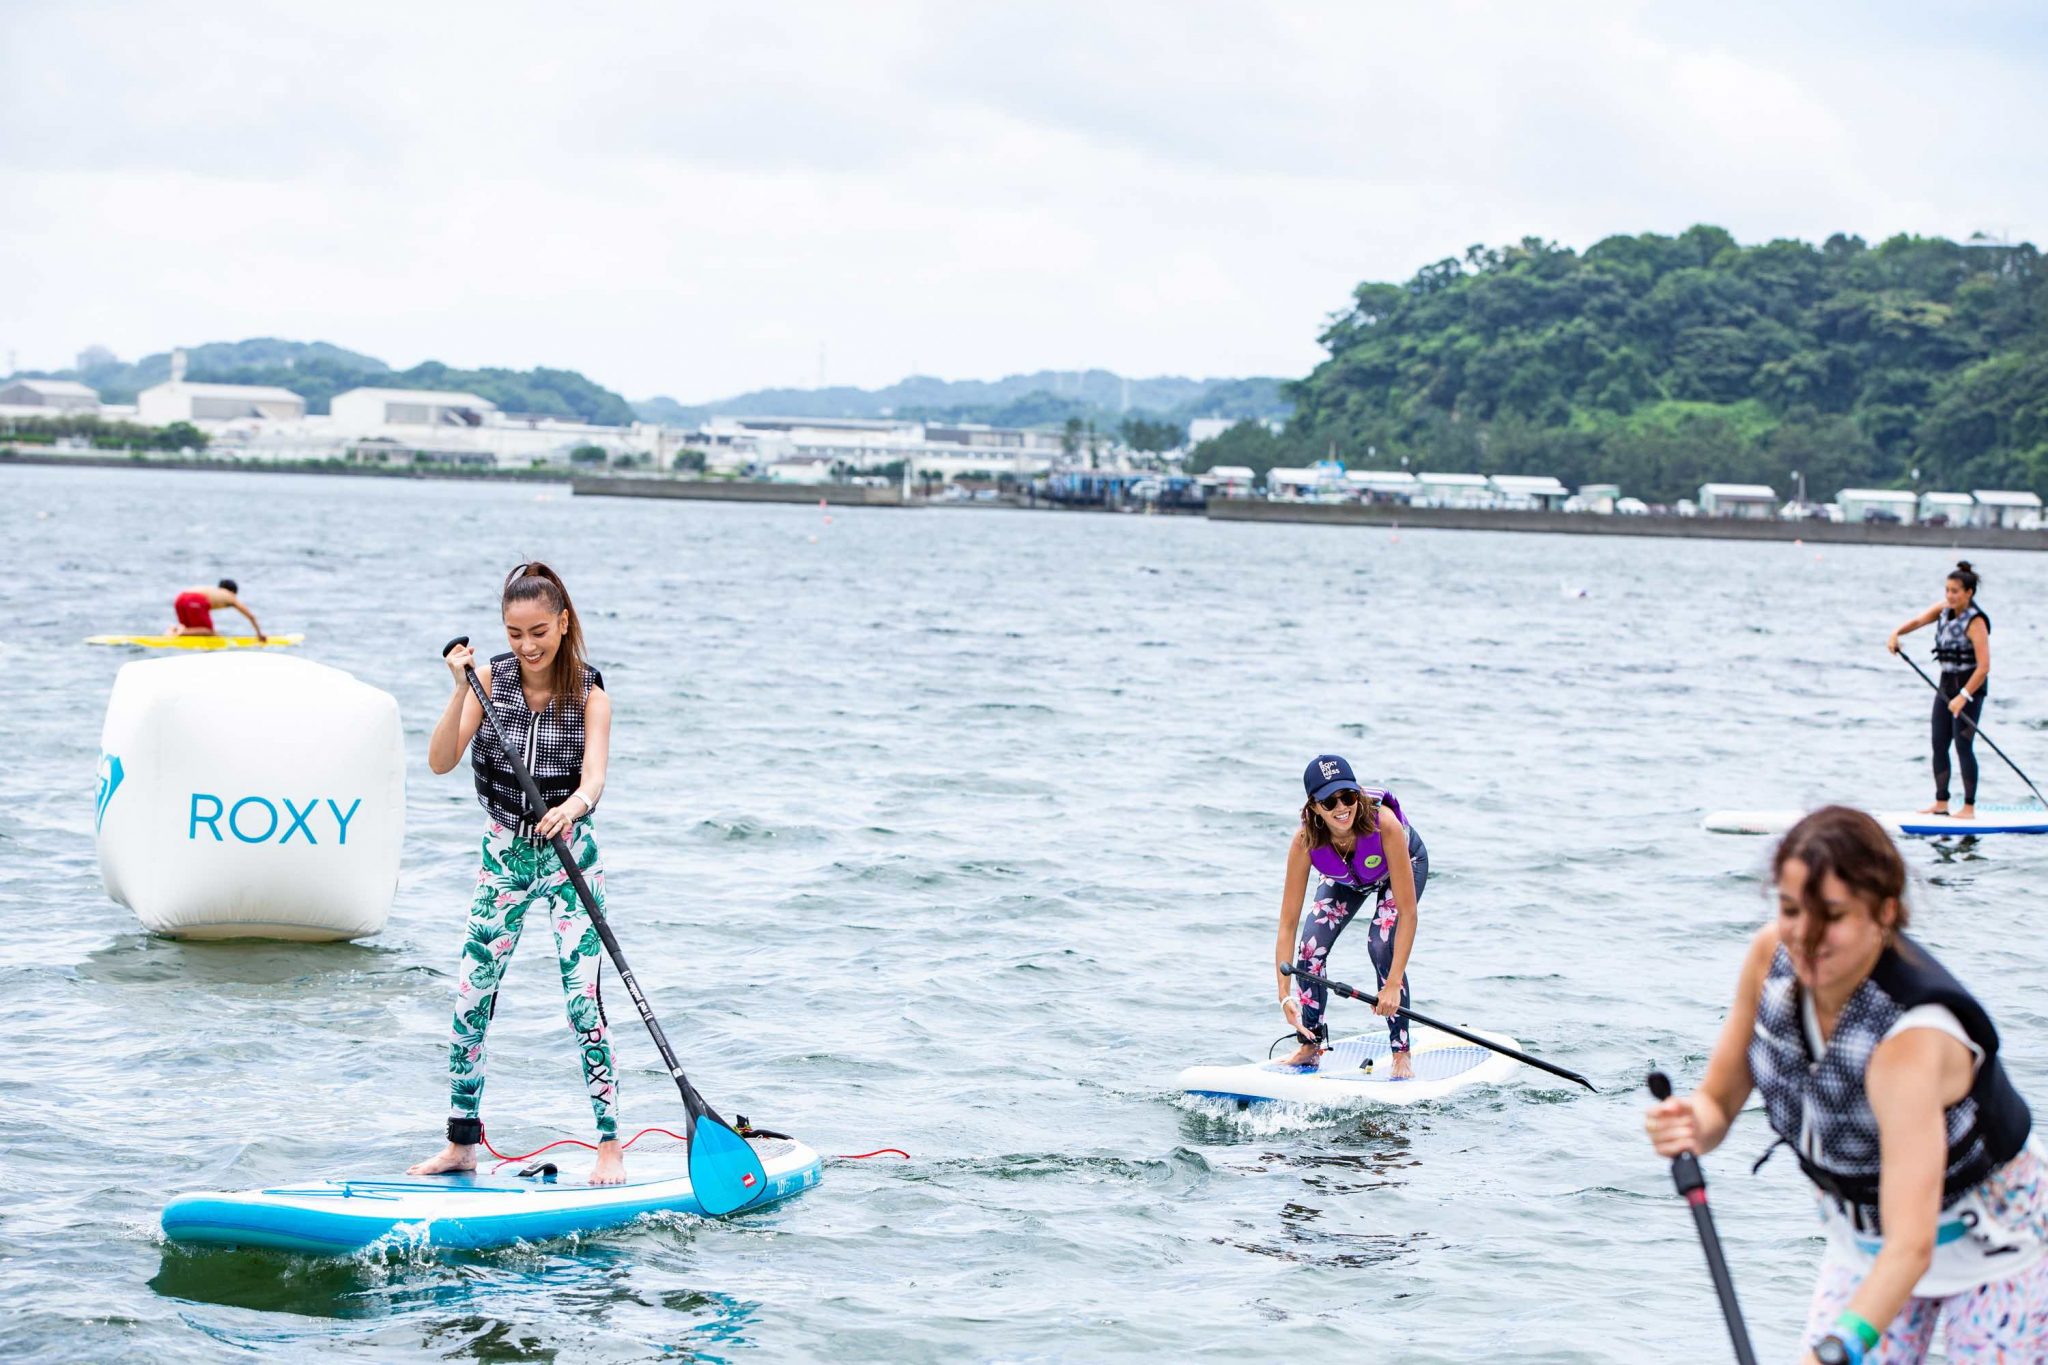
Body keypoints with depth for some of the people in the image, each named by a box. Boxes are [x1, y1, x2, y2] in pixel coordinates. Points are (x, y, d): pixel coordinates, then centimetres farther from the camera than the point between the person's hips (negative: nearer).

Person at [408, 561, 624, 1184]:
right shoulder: (492, 677, -4)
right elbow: (440, 761, -13)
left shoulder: (589, 694, -9)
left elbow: (594, 776, -23)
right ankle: (461, 1143, 15)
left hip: (568, 857, -3)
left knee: (584, 1000, -9)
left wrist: (573, 805, -45)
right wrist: (462, 690, -26)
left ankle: (610, 1147, -2)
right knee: (469, 999, 2)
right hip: (504, 855, 3)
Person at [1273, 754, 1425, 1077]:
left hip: (1404, 865, -3)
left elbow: (1407, 912, -40)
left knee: (1382, 944, -23)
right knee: (1311, 948, -10)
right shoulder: (1306, 840, -35)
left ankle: (1402, 1052, -9)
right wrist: (1285, 994, -37)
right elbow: (1288, 921, -31)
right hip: (1347, 878, 3)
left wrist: (1393, 983, -45)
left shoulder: (1384, 823, -43)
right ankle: (1310, 1046, 11)